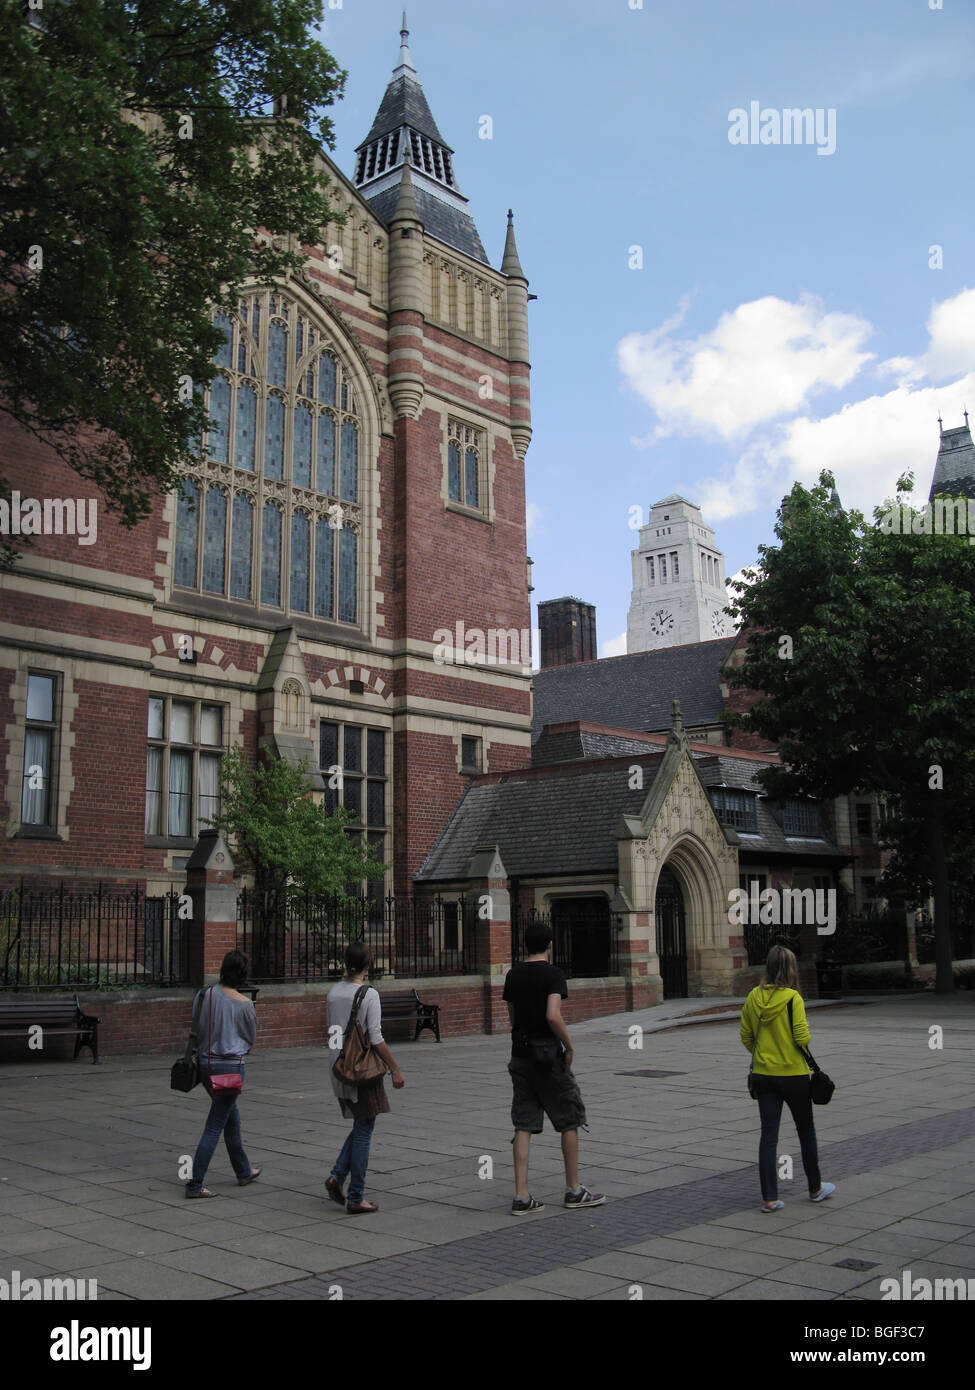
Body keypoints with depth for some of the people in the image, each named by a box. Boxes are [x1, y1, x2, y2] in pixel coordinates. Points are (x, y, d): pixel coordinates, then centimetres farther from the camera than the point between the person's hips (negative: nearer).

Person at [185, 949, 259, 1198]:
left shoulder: (204, 995, -3)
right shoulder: (245, 1004, -11)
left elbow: (194, 1031, 5)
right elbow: (252, 1038, 3)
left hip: (206, 1064, 5)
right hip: (231, 1065, -5)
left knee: (231, 1117, 20)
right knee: (215, 1126, 0)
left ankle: (244, 1171, 33)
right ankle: (195, 1184, 0)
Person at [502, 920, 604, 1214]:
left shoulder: (513, 975, 9)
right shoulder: (553, 974, -11)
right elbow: (553, 1016, -23)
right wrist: (569, 1046, -11)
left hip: (520, 1054, 6)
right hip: (547, 1052, -6)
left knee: (524, 1124, 6)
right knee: (569, 1120, 8)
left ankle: (521, 1195, 2)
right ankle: (573, 1191, 14)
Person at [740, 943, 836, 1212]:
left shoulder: (754, 996, -2)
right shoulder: (792, 998, -16)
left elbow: (746, 1036, 4)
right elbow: (802, 1037, -18)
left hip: (763, 1075, 4)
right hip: (793, 1074, -3)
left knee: (768, 1134, 6)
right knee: (806, 1131, 15)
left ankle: (769, 1198, 2)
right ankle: (815, 1188, 30)